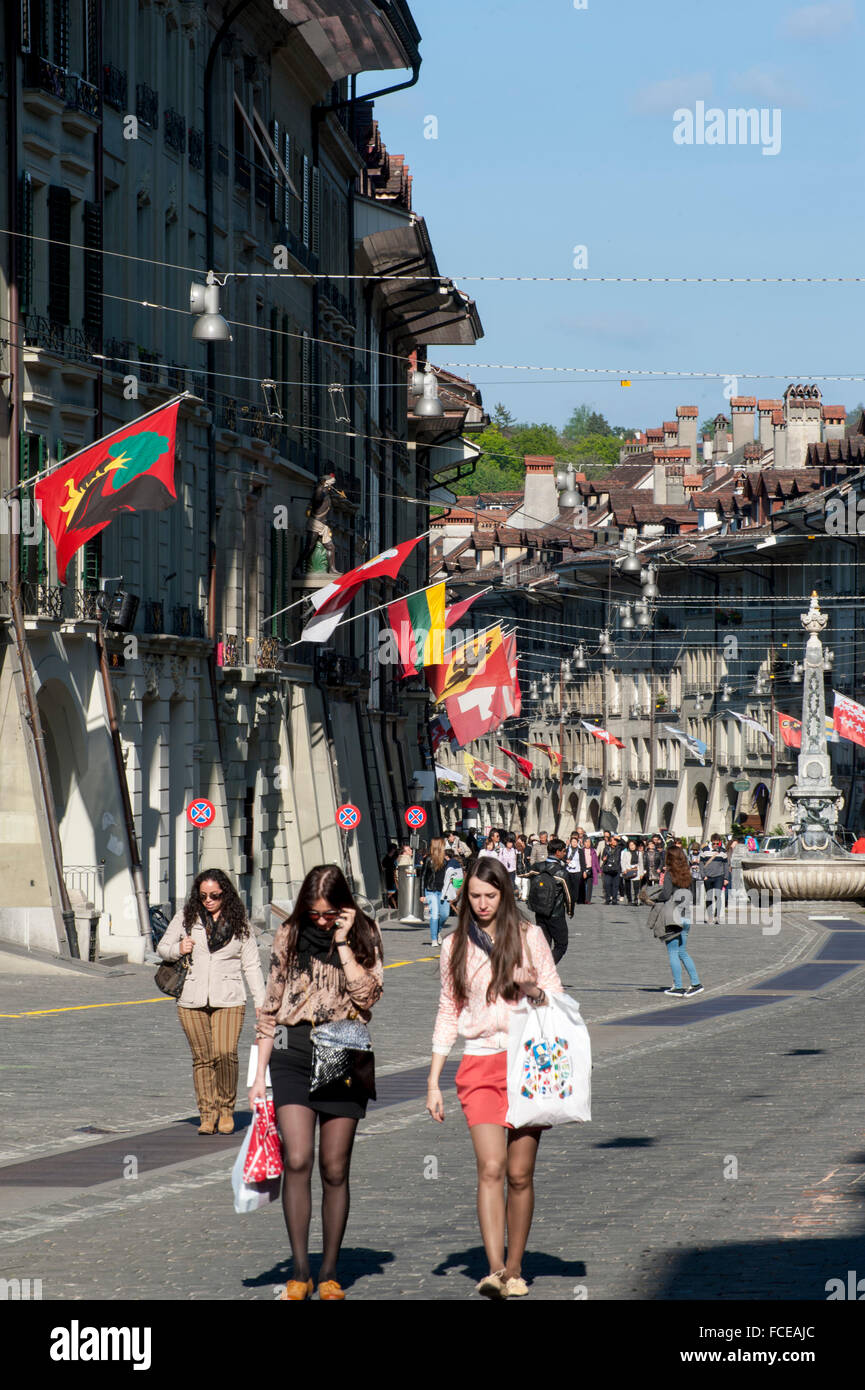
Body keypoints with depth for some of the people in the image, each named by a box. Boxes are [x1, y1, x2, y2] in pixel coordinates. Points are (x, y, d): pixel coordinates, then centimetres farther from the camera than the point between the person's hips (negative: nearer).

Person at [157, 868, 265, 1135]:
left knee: (225, 1054, -15)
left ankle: (226, 1110, 1)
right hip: (192, 1000, 1)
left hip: (228, 1000, -1)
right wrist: (178, 949, -8)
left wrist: (261, 1000, 4)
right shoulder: (186, 918, 8)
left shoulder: (239, 922, 7)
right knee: (202, 1058, 1)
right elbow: (162, 948, 15)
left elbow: (251, 964, 11)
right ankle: (207, 1114, 9)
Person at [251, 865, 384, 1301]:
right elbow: (271, 1005, 10)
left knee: (334, 1169, 3)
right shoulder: (289, 936, 5)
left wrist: (343, 943, -13)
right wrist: (260, 1073, 7)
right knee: (297, 1160, -13)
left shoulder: (364, 936, 2)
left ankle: (329, 1272, 13)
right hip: (293, 1054, 0)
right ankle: (299, 1270, -9)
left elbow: (367, 995, -13)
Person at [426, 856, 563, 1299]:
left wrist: (537, 993, -16)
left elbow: (557, 996, 9)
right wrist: (433, 1082, 10)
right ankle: (494, 1270, -23)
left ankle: (514, 1269, 12)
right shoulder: (455, 946, 9)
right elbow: (448, 1013, 14)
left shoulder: (529, 937, 4)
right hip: (480, 1066, 0)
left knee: (519, 1173, 1)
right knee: (490, 1168, -15)